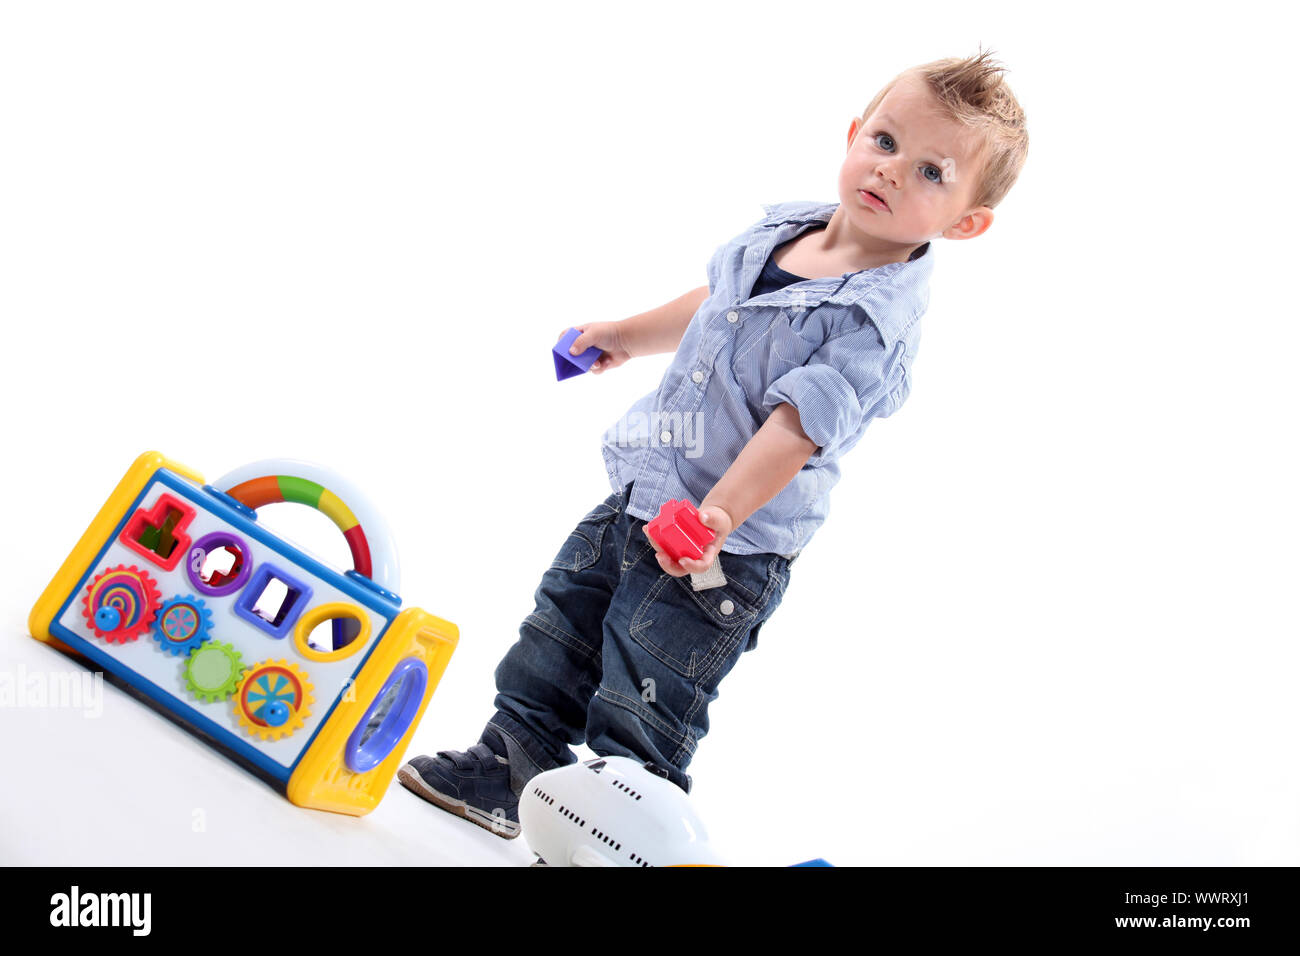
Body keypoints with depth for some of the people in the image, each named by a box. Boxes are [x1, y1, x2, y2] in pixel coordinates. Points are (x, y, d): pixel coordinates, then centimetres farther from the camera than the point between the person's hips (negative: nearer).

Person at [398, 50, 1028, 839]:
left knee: (638, 728, -1)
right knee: (550, 654, 22)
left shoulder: (879, 320, -21)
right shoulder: (782, 227, 2)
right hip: (639, 501, 8)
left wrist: (716, 517, -40)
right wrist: (632, 335, 33)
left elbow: (795, 427, -29)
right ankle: (502, 777, 40)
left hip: (727, 552, -8)